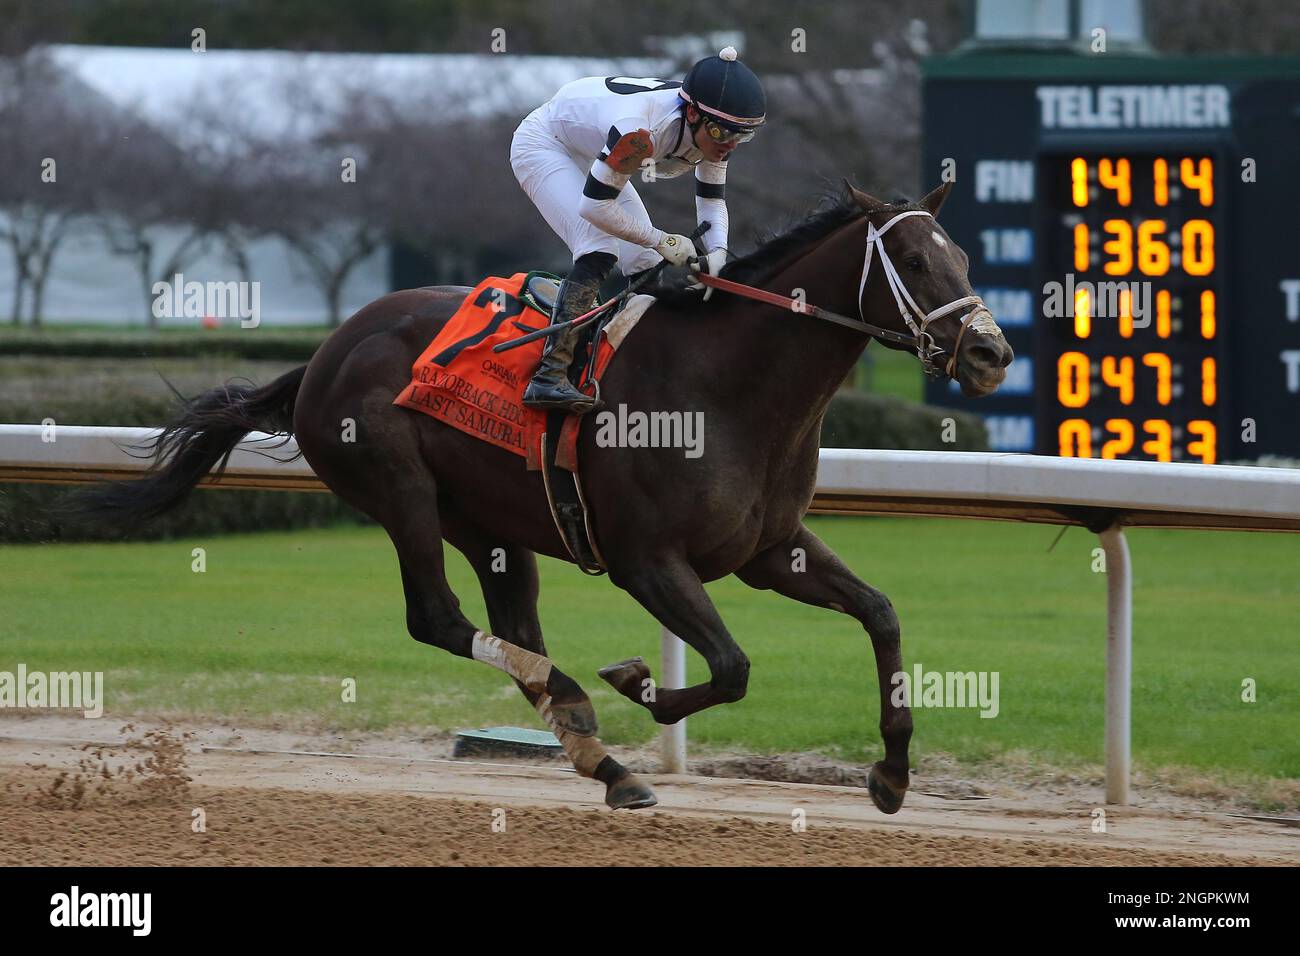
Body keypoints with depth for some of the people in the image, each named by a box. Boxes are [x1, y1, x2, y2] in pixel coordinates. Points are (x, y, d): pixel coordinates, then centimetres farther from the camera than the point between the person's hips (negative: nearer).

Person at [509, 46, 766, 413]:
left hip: (590, 154, 8)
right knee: (599, 249, -25)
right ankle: (549, 376, -31)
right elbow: (593, 205, -36)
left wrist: (718, 251, -23)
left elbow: (712, 199, -4)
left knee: (645, 264, 0)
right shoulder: (640, 131, -42)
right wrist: (662, 240, -27)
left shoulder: (713, 130, -18)